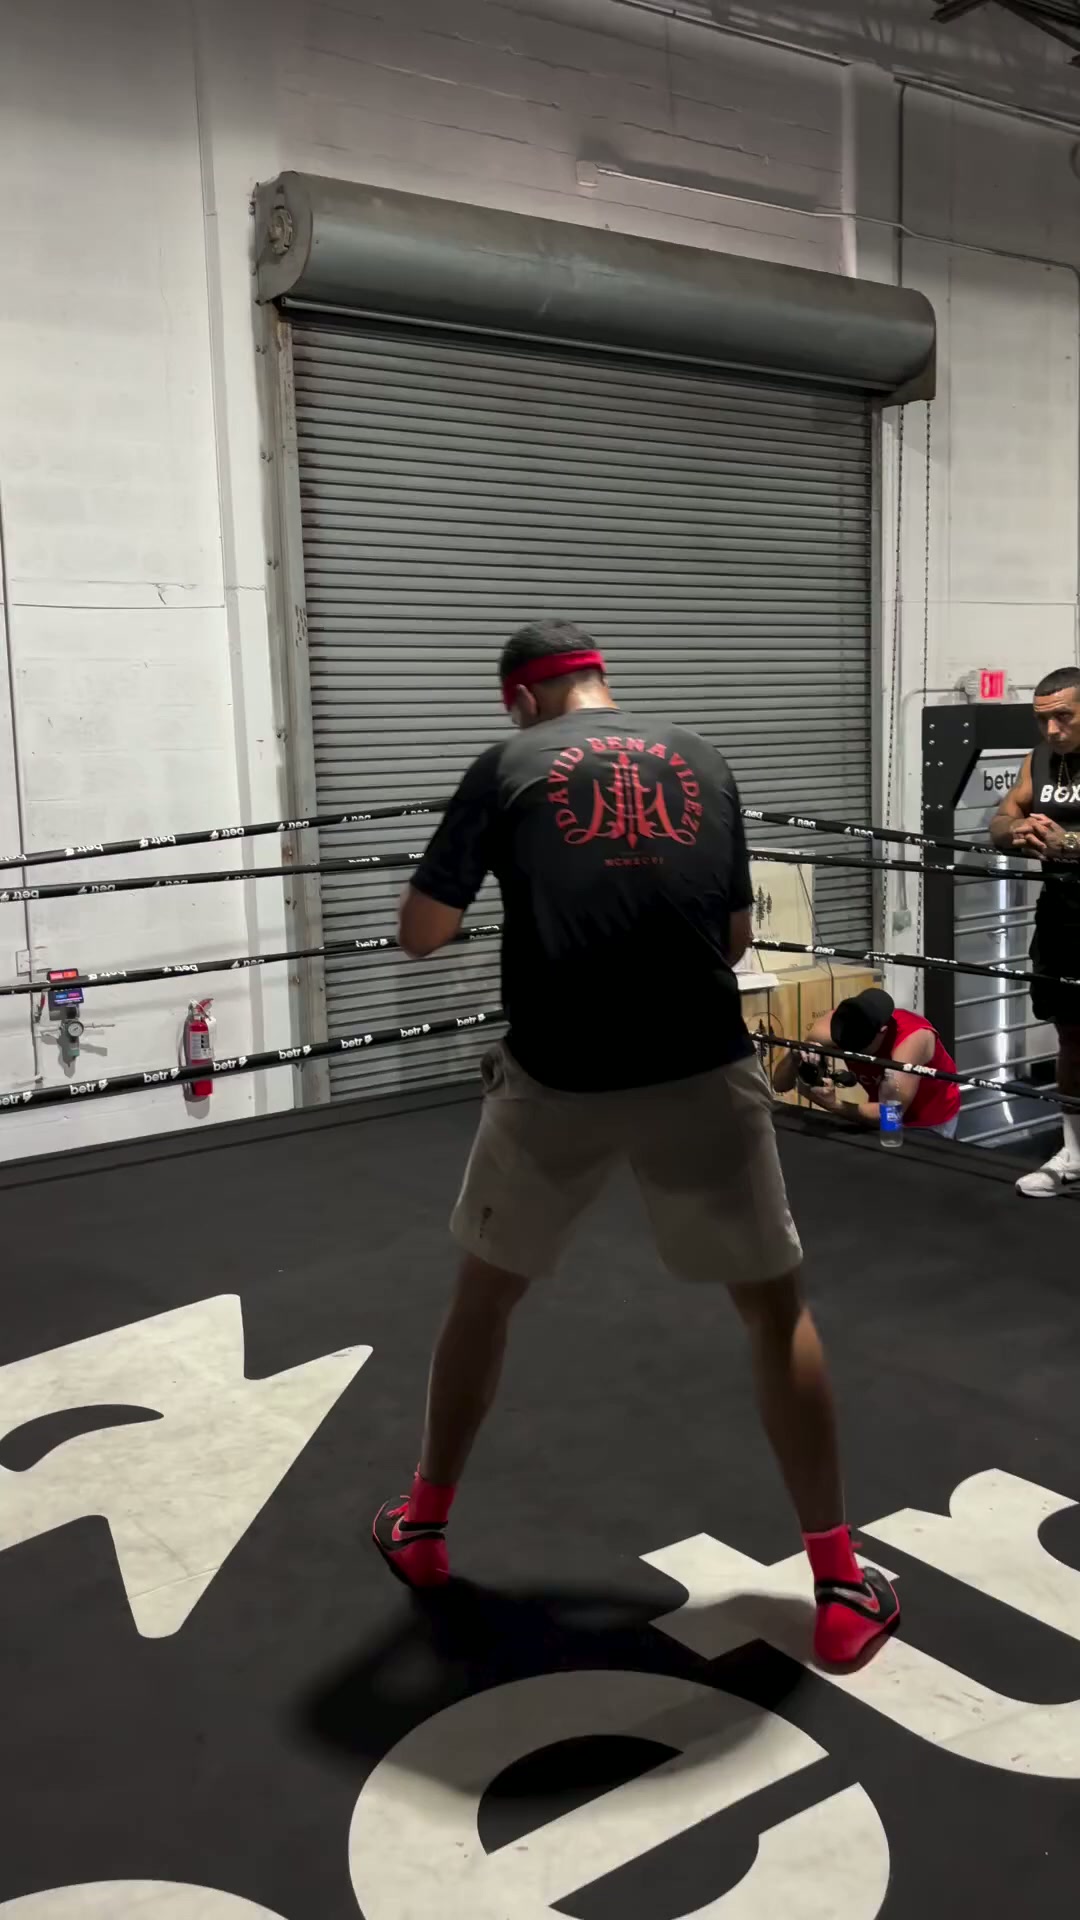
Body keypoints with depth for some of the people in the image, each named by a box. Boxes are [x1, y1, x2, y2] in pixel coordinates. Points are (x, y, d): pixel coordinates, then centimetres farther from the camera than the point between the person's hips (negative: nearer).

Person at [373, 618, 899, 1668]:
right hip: (703, 1073, 1)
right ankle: (840, 1586, 18)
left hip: (556, 1081, -1)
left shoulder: (508, 765, 6)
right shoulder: (701, 761, 14)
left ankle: (423, 1527, 36)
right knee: (775, 1307, 16)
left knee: (484, 1293, 22)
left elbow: (419, 935, 6)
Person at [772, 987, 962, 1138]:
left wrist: (833, 1105, -51)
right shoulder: (829, 1028, -24)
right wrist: (796, 1055, -40)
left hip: (931, 1123, -4)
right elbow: (779, 1084, -20)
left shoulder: (912, 1037, -36)